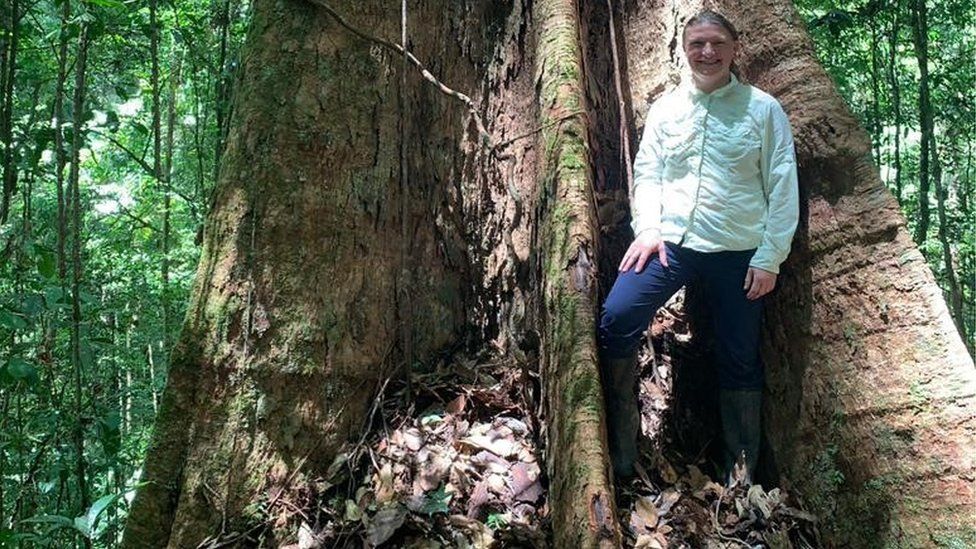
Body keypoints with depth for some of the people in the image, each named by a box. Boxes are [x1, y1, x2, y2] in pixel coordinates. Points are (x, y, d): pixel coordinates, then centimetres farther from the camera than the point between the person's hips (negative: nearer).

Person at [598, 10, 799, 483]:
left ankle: (741, 476, 23)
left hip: (736, 253, -1)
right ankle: (620, 456, -4)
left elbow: (782, 189, -1)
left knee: (740, 363, 6)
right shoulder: (666, 108, 8)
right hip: (669, 241, 2)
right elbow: (647, 172, 9)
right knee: (615, 319, -19)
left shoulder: (763, 110, 0)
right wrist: (647, 228, -7)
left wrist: (769, 257, -6)